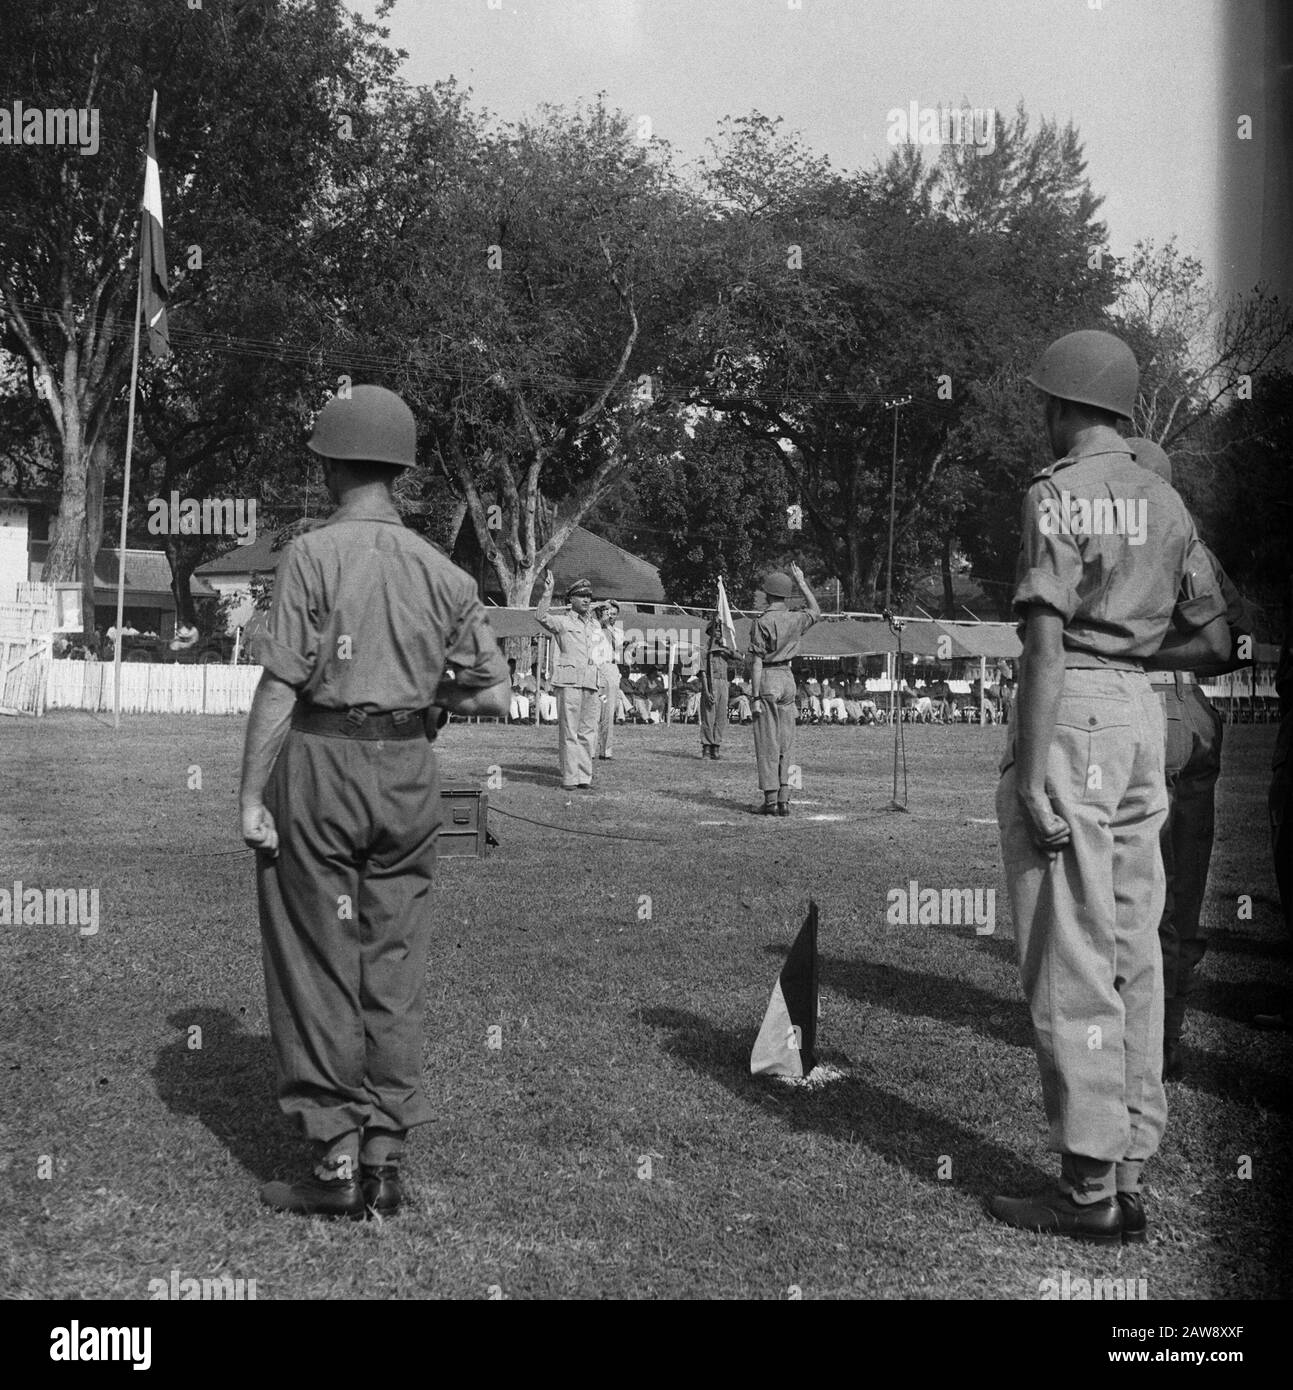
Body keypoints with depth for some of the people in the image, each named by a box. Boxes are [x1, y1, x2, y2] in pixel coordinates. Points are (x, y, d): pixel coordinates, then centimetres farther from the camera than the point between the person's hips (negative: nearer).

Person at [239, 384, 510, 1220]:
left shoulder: (314, 555, -8)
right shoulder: (442, 571, 5)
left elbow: (280, 686, -12)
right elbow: (494, 695, 6)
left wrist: (251, 796, -8)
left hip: (320, 764, -4)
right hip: (409, 771, 4)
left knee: (318, 967, 5)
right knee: (394, 967, 10)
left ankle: (336, 1160, 8)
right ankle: (385, 1159, 14)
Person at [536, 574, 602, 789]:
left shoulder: (595, 624, 19)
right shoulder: (562, 622, 2)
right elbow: (541, 617, -18)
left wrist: (601, 685, 18)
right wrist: (547, 593, -25)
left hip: (591, 682, 5)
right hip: (569, 680, -5)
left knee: (588, 731, 5)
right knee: (569, 730, -5)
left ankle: (584, 777, 10)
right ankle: (569, 778, -3)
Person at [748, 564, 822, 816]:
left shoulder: (761, 623, -12)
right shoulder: (795, 620, 4)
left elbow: (757, 661, -14)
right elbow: (816, 610, 27)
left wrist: (755, 696, -13)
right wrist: (801, 582, 30)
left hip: (767, 681, -5)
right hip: (788, 678, 5)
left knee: (767, 743, -2)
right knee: (786, 743, 7)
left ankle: (770, 800, -4)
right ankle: (783, 799, 5)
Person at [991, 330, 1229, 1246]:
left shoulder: (1056, 494, -8)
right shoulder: (1165, 503, 14)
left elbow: (1046, 642, -16)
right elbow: (1217, 640, 13)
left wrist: (1031, 775, -17)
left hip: (1072, 717, -8)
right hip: (1142, 715, 8)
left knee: (1069, 961, -4)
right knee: (1133, 953, 10)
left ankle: (1089, 1189, -1)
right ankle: (1128, 1176, 16)